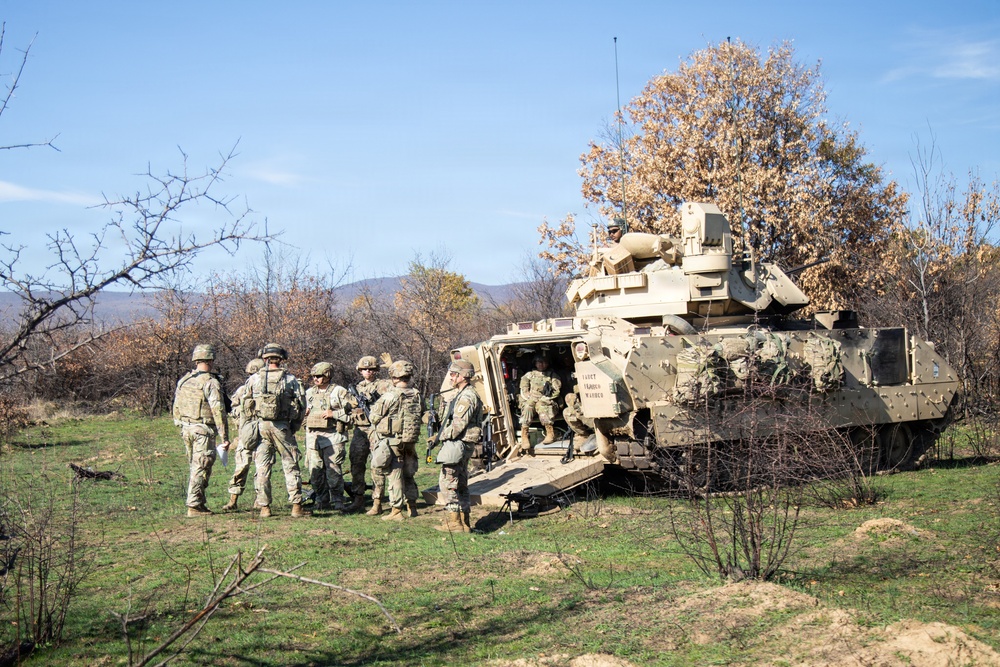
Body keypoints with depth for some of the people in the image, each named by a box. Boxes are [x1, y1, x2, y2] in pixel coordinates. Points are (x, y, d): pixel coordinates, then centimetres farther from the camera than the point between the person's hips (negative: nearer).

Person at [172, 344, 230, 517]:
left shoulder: (183, 380, 9)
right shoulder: (211, 382, -13)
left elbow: (176, 407, 15)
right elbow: (218, 412, -16)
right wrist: (224, 437, -13)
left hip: (186, 429, 7)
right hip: (203, 431, -7)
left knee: (194, 467, 16)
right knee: (201, 469, -2)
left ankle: (198, 503, 20)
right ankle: (194, 506, -3)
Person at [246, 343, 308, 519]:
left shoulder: (254, 379, 4)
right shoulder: (290, 379, 0)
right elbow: (301, 405, -1)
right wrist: (294, 425, 9)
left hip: (260, 425, 2)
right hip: (281, 426, -2)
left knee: (262, 468, 8)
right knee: (290, 466, 5)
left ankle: (264, 507, 8)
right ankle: (296, 506, 1)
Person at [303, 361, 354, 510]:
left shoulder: (339, 392, 0)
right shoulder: (309, 393, 16)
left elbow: (353, 413, -4)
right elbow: (303, 412, 30)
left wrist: (334, 414, -13)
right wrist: (305, 413, 6)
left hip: (333, 437, -5)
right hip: (313, 437, 5)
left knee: (333, 470, -8)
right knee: (315, 471, 4)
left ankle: (337, 501, 1)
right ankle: (322, 501, 14)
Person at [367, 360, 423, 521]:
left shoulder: (389, 396, -16)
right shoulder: (417, 396, 1)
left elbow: (374, 417, -7)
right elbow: (421, 417, 10)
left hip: (392, 442, -6)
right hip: (411, 441, 6)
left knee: (394, 476, 1)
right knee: (408, 475, 18)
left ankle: (396, 511, 3)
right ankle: (412, 507, 25)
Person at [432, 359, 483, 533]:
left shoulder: (467, 396, -16)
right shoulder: (464, 394, 18)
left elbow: (459, 424, -21)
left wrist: (445, 436, -10)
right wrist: (445, 437, 13)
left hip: (457, 445, -11)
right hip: (462, 445, 11)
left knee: (447, 482, -9)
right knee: (460, 484, 13)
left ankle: (454, 522, -8)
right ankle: (463, 522, 17)